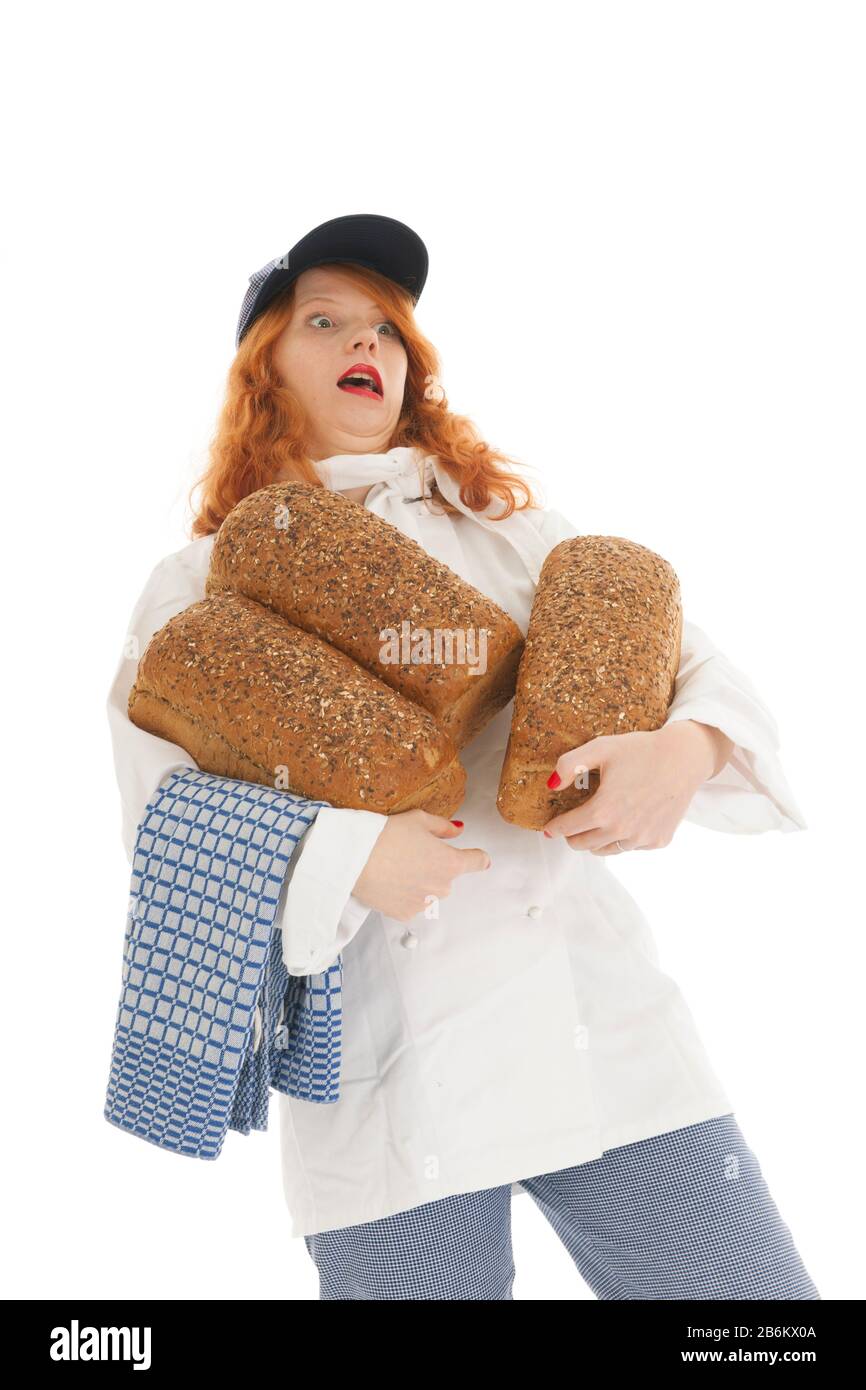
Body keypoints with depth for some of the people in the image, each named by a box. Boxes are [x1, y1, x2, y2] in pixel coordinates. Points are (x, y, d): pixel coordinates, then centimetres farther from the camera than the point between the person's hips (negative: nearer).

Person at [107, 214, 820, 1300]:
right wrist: (341, 856, -17)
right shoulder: (199, 588, 8)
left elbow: (710, 671, 9)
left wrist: (683, 748, -14)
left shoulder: (514, 535, 14)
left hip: (604, 1019, 2)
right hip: (383, 1080, -2)